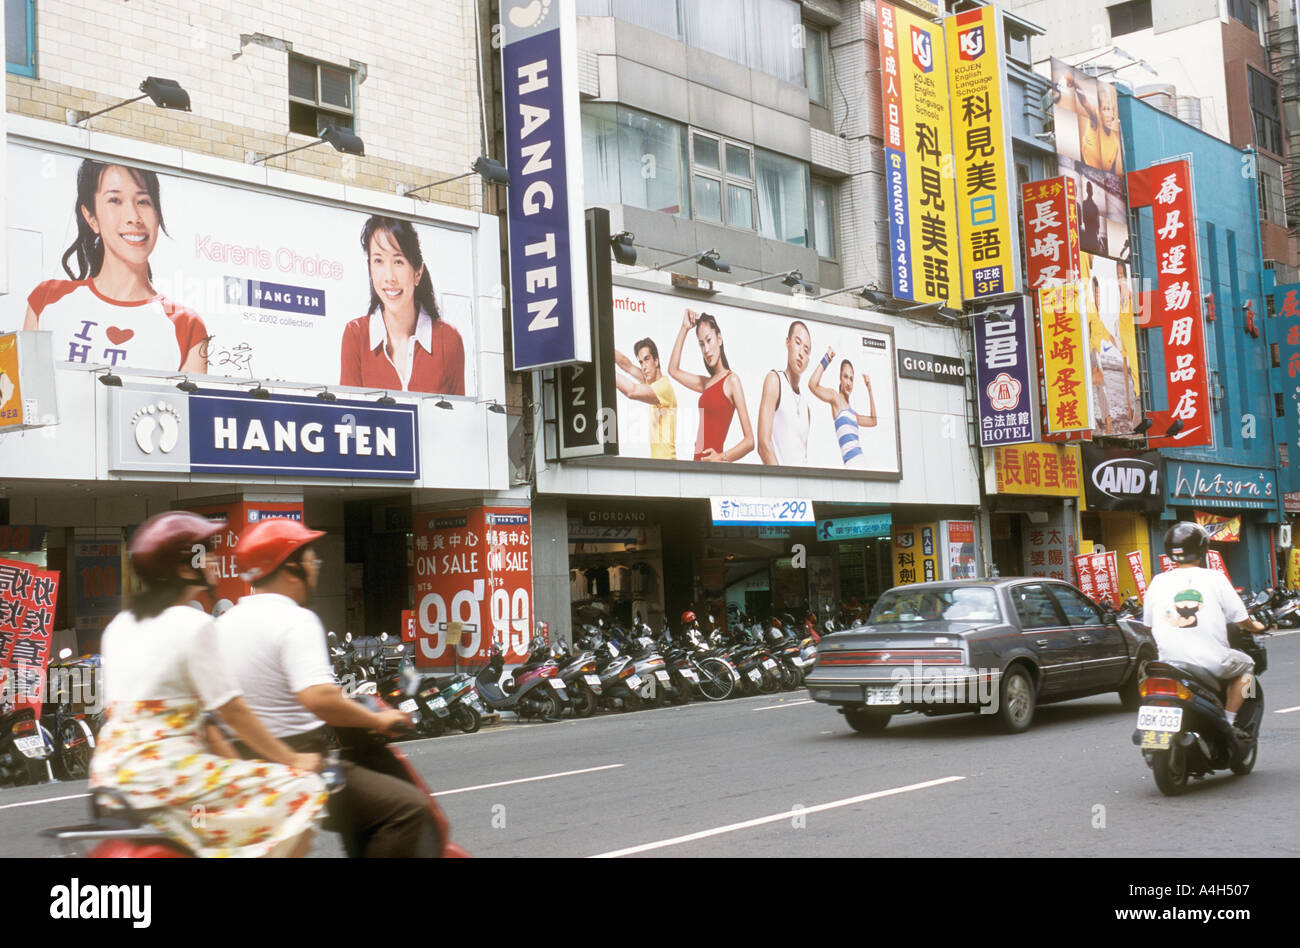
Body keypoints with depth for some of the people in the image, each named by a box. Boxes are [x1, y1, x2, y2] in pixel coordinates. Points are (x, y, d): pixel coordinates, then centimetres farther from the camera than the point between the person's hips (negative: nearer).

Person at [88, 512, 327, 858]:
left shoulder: (119, 625, 13)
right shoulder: (193, 624, -11)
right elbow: (232, 711, -12)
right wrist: (293, 759, -2)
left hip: (111, 772, 9)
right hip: (165, 773, -9)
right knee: (302, 790, -5)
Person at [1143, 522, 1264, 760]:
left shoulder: (1158, 582, 4)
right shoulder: (1214, 578, -2)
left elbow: (1149, 623, 11)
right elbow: (1240, 617, 4)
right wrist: (1255, 626, 28)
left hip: (1169, 661, 3)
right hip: (1211, 659, -3)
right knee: (1245, 664, 25)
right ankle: (1229, 722, 13)